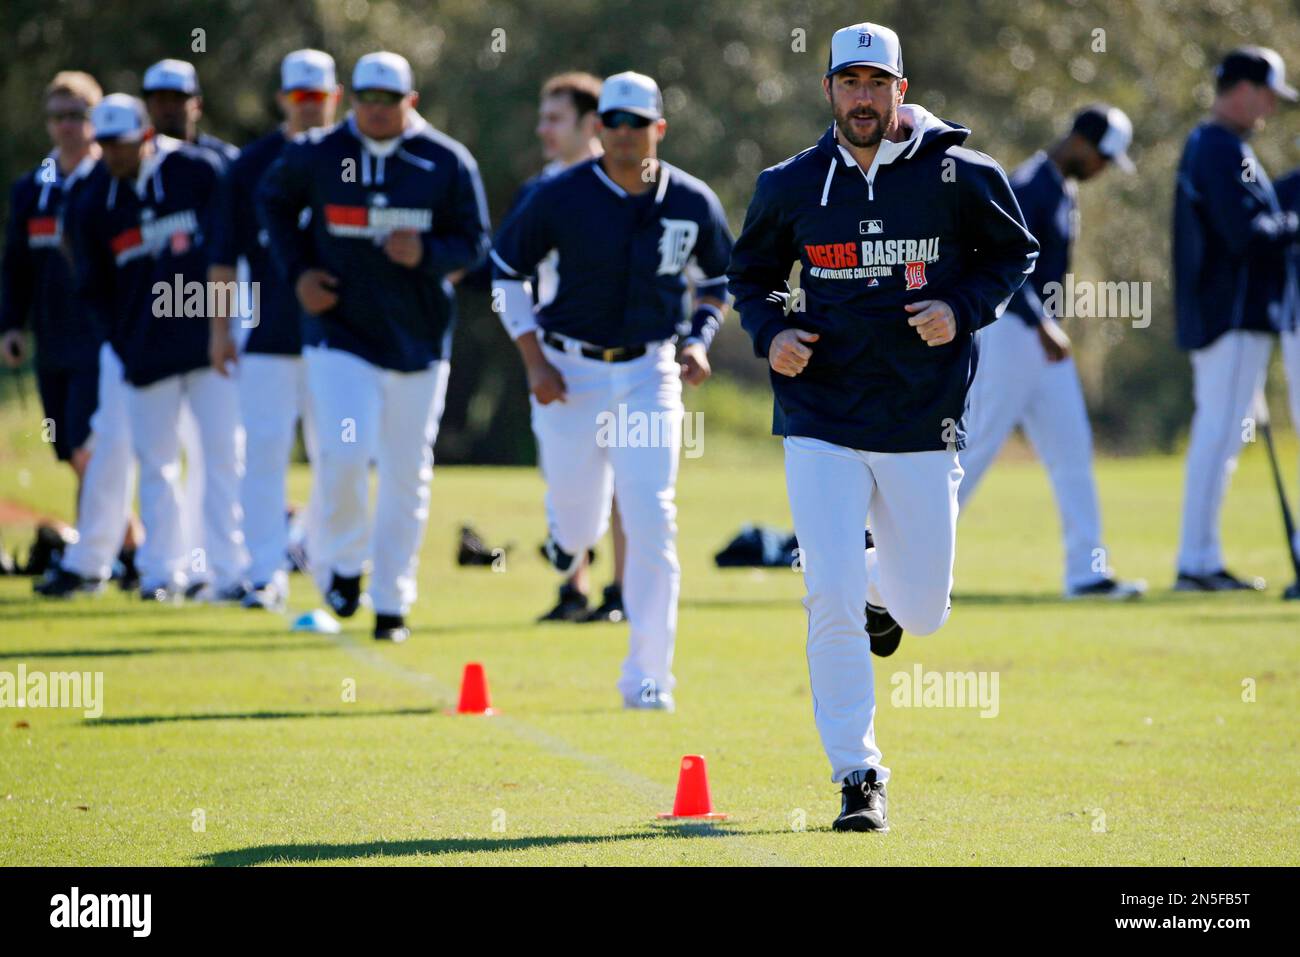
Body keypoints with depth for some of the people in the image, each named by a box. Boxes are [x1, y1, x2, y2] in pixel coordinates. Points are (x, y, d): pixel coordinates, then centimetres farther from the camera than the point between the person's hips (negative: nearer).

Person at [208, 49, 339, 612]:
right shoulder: (251, 164, 4)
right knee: (265, 450, -8)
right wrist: (220, 327, 2)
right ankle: (268, 572, -8)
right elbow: (225, 254, 6)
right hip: (269, 330, -1)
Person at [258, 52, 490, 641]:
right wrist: (297, 271, 4)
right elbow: (273, 202, 18)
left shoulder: (447, 163, -1)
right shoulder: (316, 155, 0)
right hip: (340, 333, -1)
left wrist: (427, 254, -18)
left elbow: (474, 241, 3)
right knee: (342, 455, -17)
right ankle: (341, 564, 10)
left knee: (407, 476, 5)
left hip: (419, 340, 1)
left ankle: (392, 601, 18)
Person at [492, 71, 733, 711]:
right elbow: (508, 273, 2)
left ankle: (646, 676, -4)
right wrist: (533, 362, -7)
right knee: (581, 525, 6)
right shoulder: (560, 197, -9)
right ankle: (567, 521, 47)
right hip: (569, 374, 0)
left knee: (651, 521, -12)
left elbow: (717, 281, 14)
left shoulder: (692, 204, -3)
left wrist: (699, 340, -4)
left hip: (649, 375, 1)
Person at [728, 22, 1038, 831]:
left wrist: (962, 311, -9)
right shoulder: (792, 186, 2)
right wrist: (770, 333, -4)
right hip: (823, 423, 0)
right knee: (831, 603, -12)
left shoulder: (960, 175, -3)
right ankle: (859, 778, -1)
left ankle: (884, 587, 47)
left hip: (924, 424, 0)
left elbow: (1016, 253, 9)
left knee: (924, 610, 9)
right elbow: (752, 273, 16)